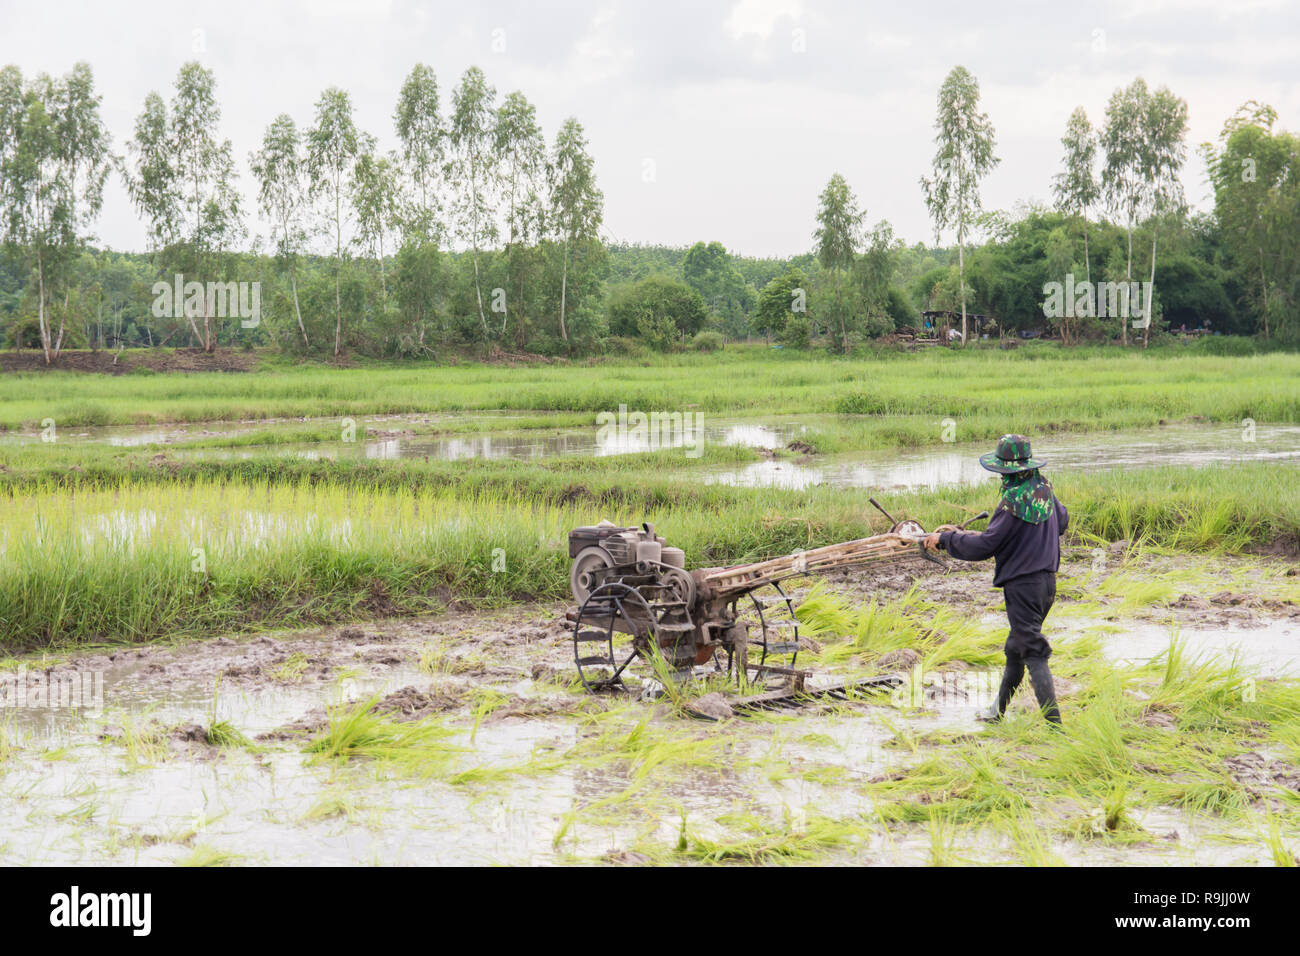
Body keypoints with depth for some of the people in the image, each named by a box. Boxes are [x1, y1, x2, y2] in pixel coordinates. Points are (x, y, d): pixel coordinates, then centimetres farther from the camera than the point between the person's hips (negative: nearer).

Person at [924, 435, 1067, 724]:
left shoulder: (1015, 500, -20)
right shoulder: (1043, 488, 4)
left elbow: (984, 546, -20)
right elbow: (1062, 519, 23)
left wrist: (945, 538, -10)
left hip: (1023, 584, -9)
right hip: (1047, 580, 9)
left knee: (1033, 652, -8)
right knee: (1016, 648, 20)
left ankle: (1053, 723, -12)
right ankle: (999, 709, 33)